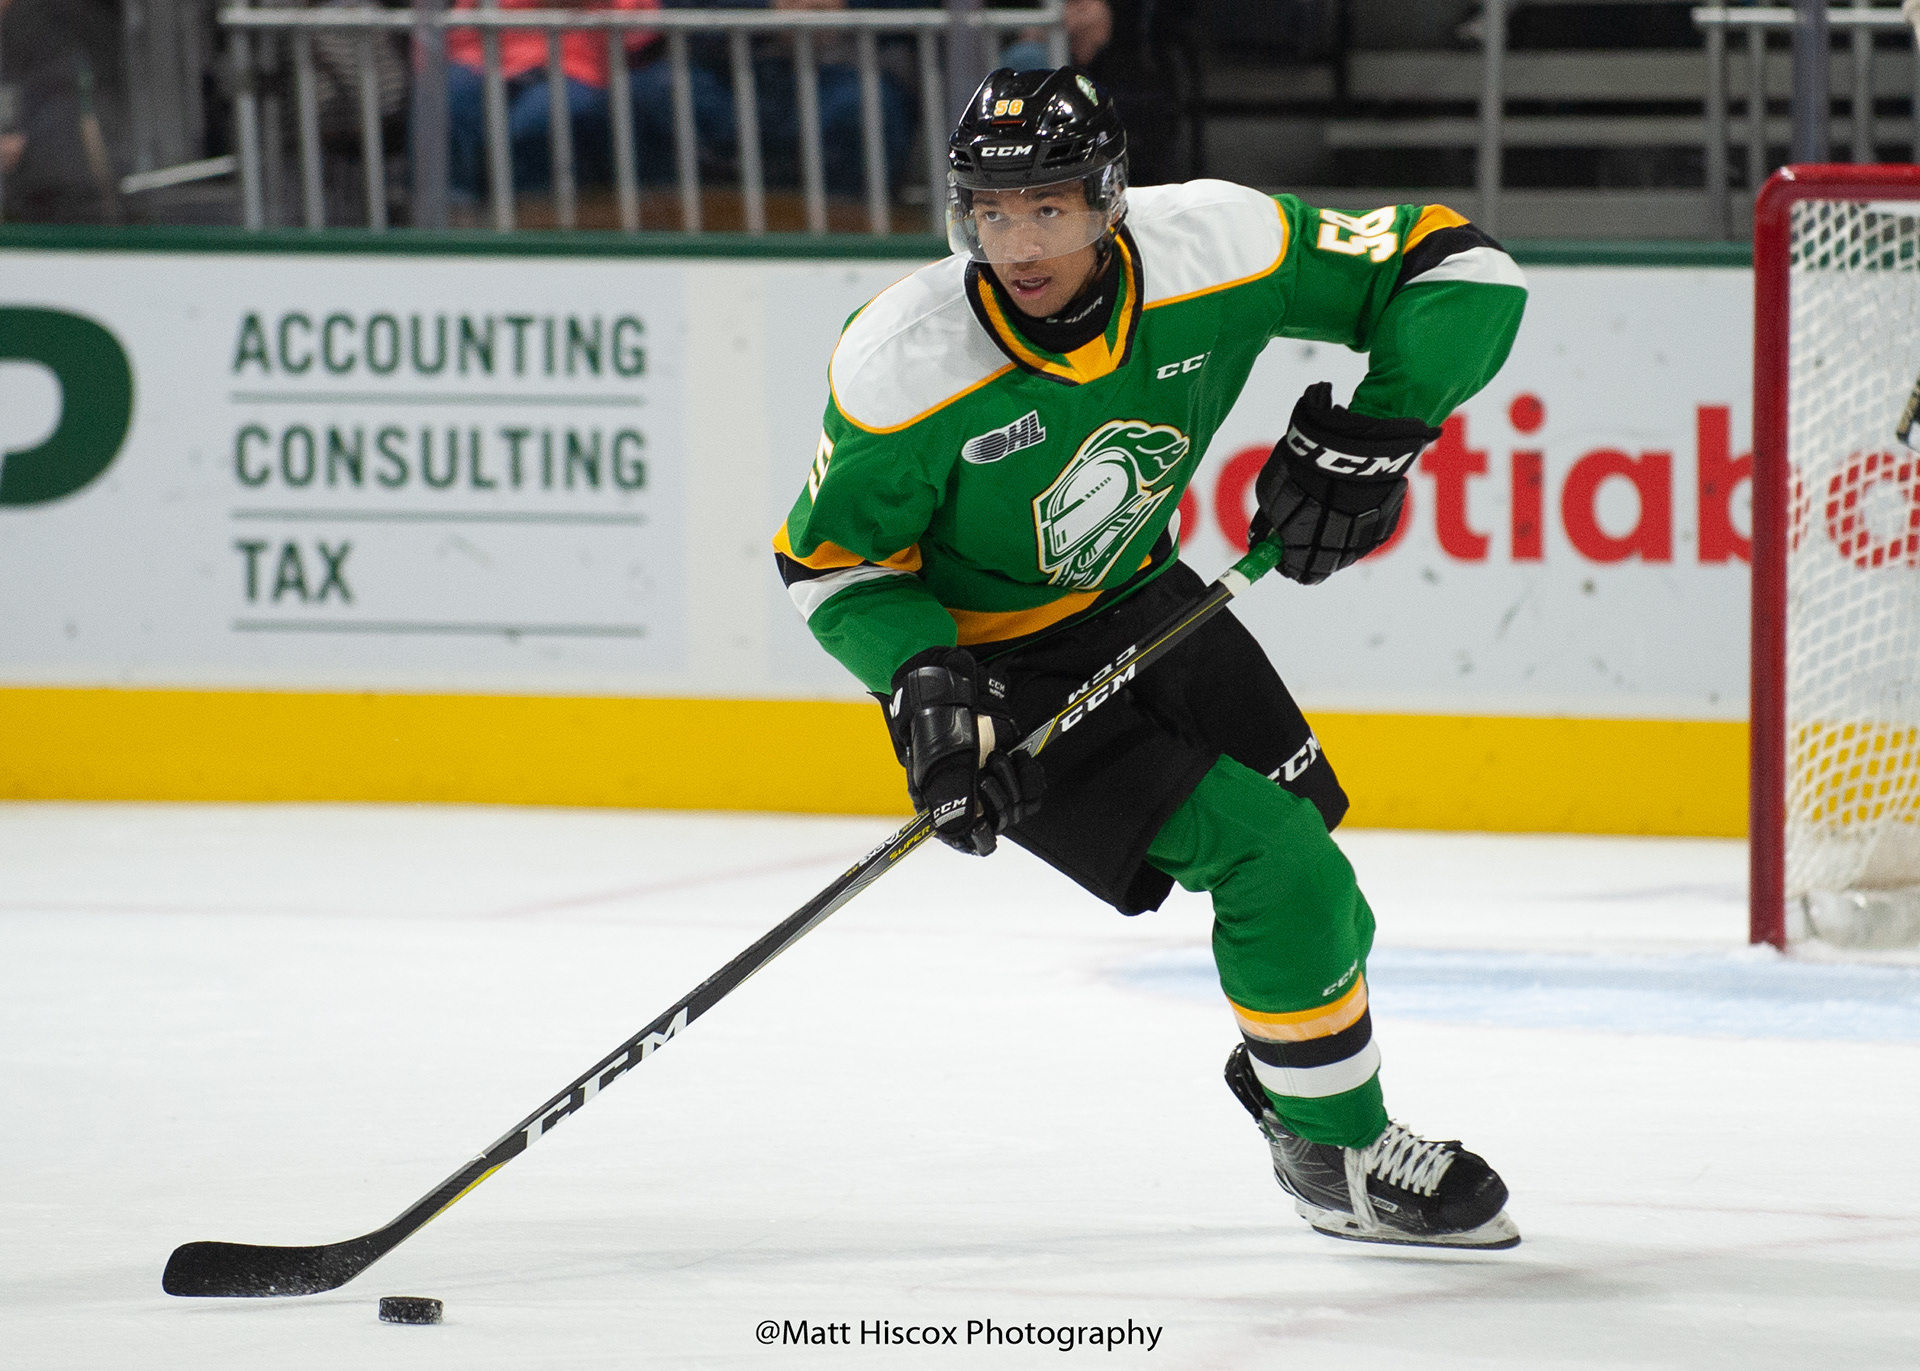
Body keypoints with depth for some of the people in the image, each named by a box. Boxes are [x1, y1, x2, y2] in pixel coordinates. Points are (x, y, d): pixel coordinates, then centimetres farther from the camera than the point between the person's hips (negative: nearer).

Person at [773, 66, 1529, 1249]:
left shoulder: (1213, 248, -23)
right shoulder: (904, 365, -29)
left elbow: (1462, 272, -15)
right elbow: (832, 554, -13)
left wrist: (1372, 435, -25)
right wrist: (922, 683, -28)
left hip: (1141, 599, 5)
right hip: (993, 655, -5)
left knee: (1307, 833, 12)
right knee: (1266, 859, -16)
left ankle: (1287, 1071, 42)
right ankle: (1341, 1157, 2)